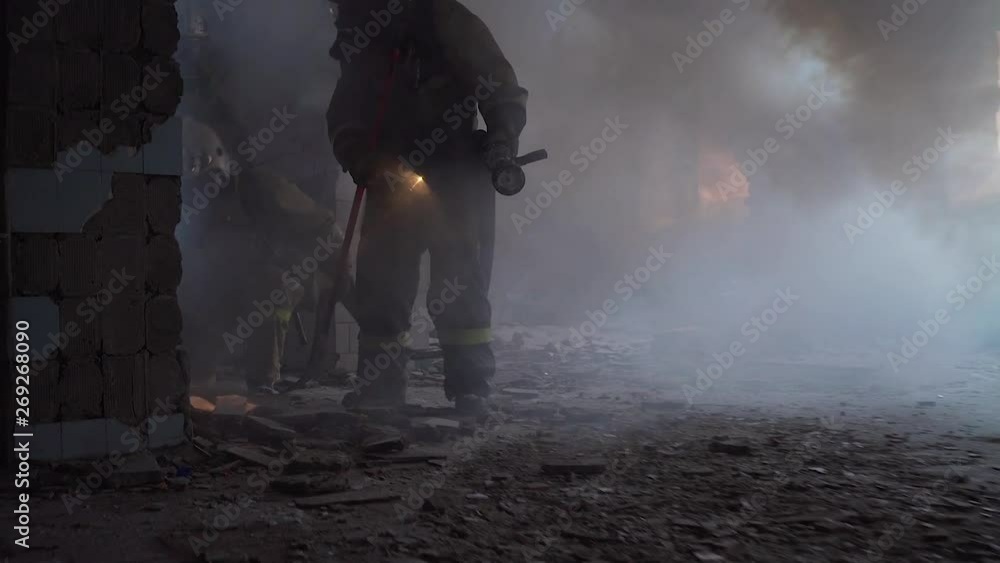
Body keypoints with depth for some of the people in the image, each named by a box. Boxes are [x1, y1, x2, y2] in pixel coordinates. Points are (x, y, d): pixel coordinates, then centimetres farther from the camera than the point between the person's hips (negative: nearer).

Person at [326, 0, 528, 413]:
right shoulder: (359, 47, 11)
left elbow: (504, 91, -4)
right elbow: (344, 123, 8)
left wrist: (502, 140, -21)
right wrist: (366, 164, -12)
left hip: (457, 179, -4)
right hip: (392, 181, 5)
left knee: (458, 278, -10)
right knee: (381, 279, 0)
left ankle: (470, 386, -4)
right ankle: (380, 384, 8)